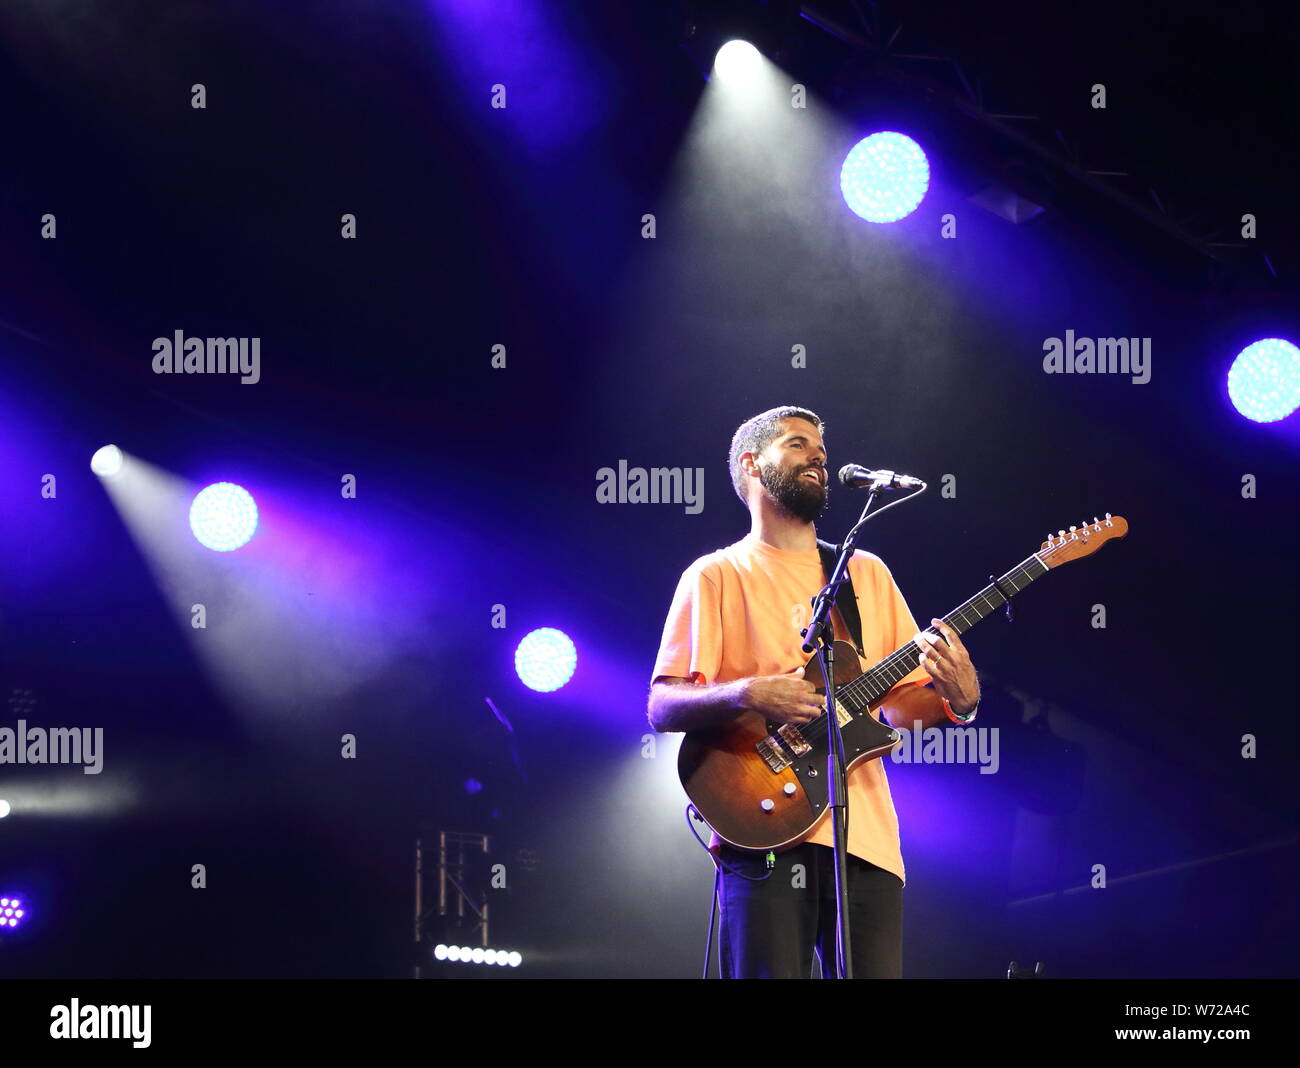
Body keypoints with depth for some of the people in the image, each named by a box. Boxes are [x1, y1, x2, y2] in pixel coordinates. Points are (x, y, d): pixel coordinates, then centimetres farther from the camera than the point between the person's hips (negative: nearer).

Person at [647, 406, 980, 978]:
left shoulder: (866, 572, 21)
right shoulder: (719, 576, 7)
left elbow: (903, 704, 19)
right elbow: (661, 707, -1)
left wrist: (957, 699, -3)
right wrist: (744, 694, -20)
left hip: (865, 834, 4)